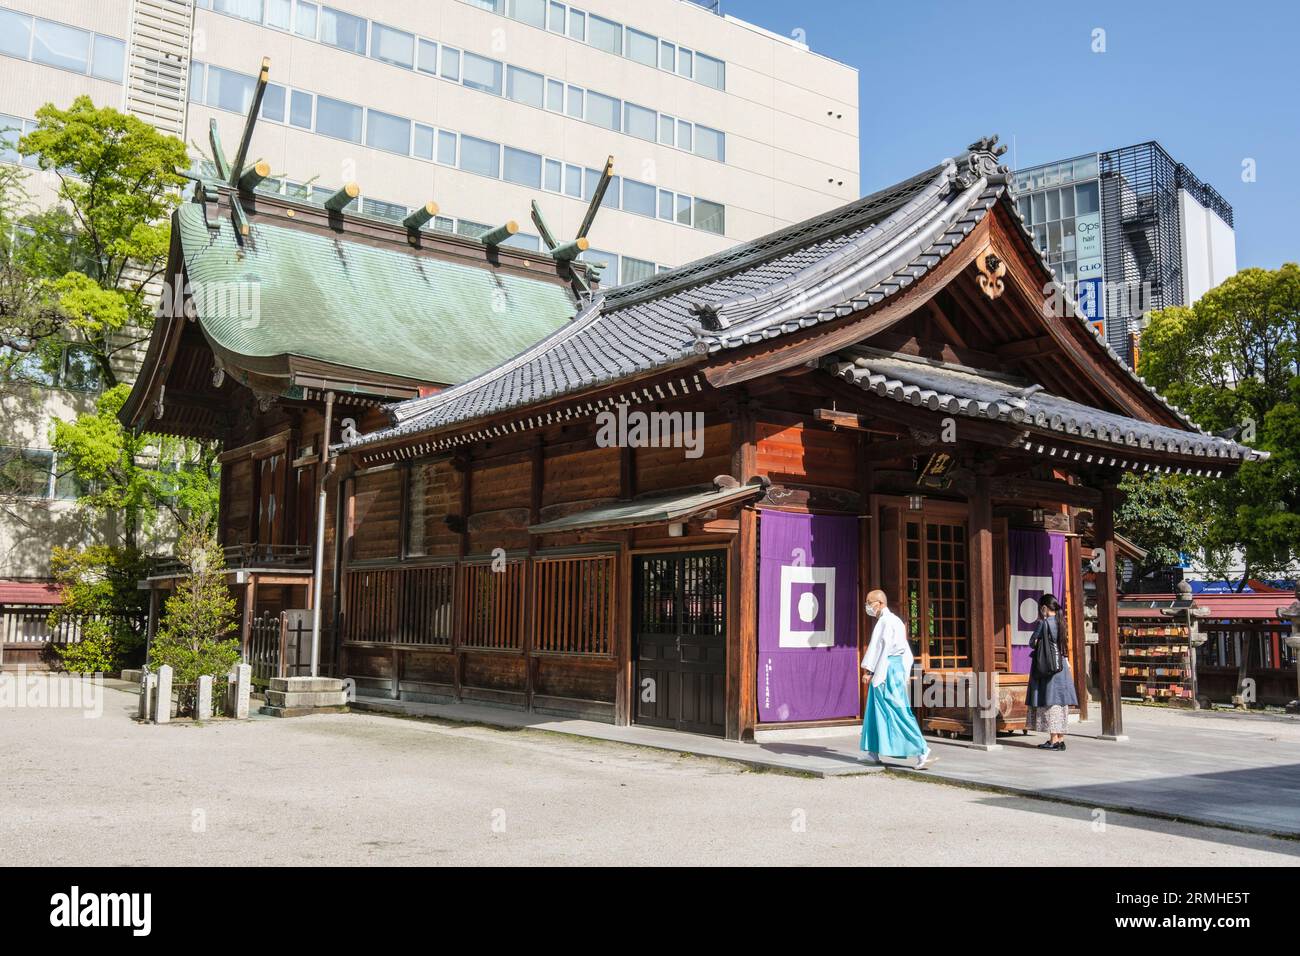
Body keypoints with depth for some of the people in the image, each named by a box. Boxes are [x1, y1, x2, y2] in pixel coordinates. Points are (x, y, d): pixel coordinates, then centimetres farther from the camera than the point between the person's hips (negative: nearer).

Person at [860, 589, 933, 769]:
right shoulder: (895, 620, 17)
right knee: (877, 709, 14)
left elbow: (877, 646, -18)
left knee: (897, 711, -10)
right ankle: (874, 752, 17)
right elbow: (905, 648, 19)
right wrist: (906, 673, 21)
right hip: (897, 666, 10)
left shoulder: (885, 620, -13)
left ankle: (921, 750, -13)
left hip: (886, 668, -10)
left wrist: (867, 670, -18)